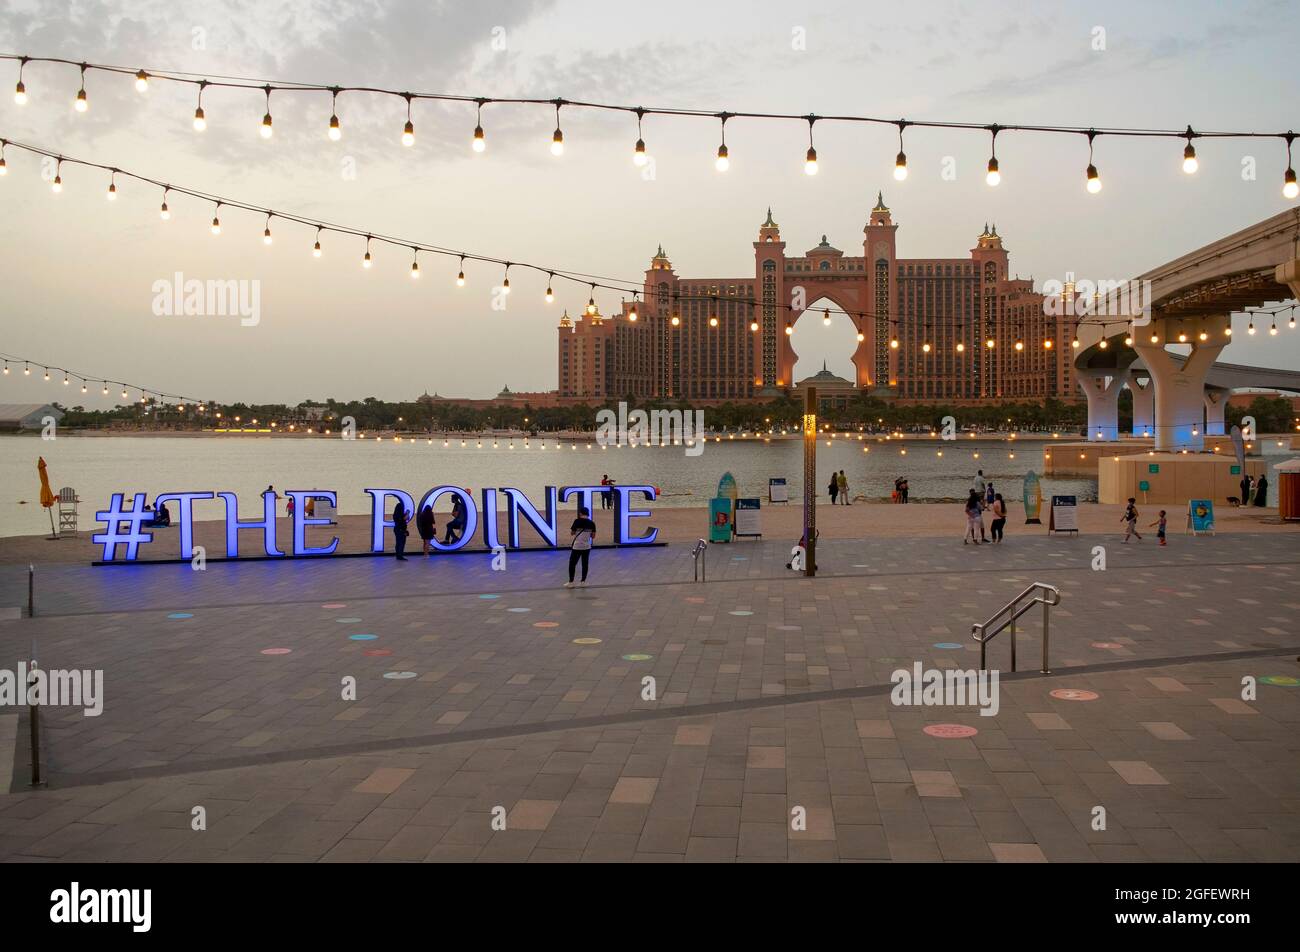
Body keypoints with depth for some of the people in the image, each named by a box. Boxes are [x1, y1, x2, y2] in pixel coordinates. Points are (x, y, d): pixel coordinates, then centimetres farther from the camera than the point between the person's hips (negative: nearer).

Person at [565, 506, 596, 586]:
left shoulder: (577, 521, -12)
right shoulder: (592, 523, -2)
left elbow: (571, 533, -6)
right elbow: (593, 536, 3)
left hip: (577, 547, -3)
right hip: (587, 547, 3)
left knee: (572, 564, 6)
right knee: (585, 564, 12)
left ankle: (571, 582, 7)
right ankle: (583, 581, 15)